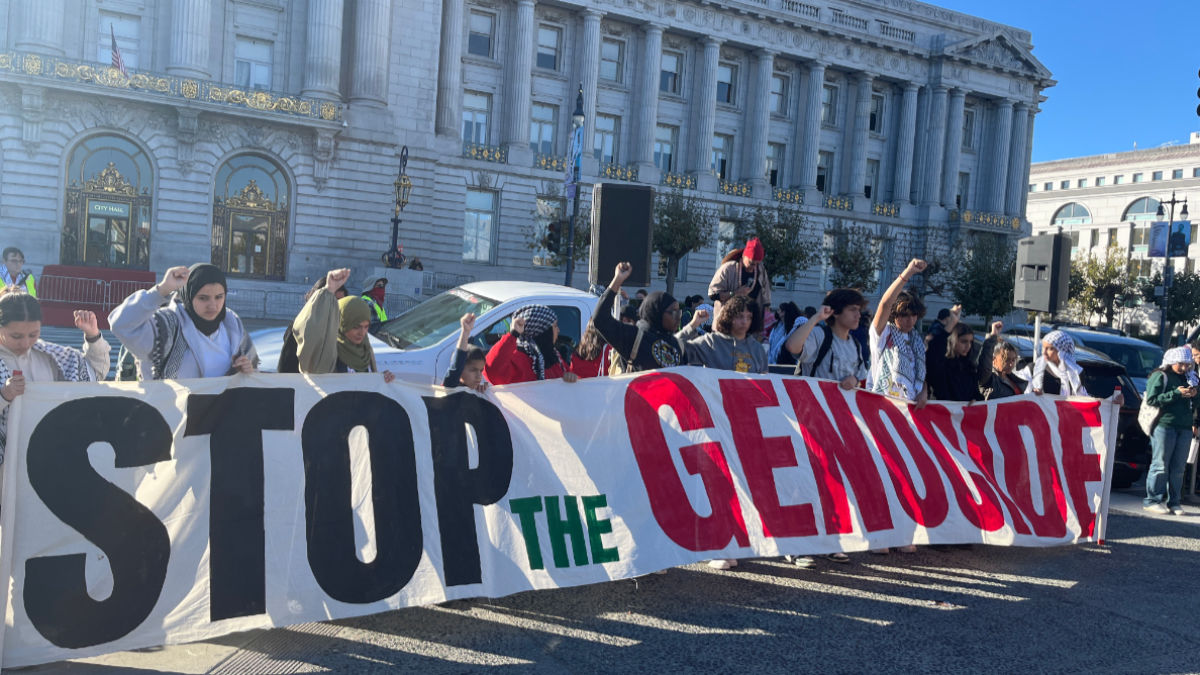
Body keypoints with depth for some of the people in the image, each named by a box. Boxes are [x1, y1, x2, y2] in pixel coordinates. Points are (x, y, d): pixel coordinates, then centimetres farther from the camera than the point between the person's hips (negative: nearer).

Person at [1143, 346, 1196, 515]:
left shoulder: (1188, 377, 16)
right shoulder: (1160, 376, -2)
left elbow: (1193, 404, 20)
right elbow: (1151, 400, -12)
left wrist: (1193, 396, -2)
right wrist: (1176, 393, -17)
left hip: (1185, 428, 6)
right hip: (1164, 426, -6)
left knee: (1178, 467, 5)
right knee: (1161, 465, -5)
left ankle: (1174, 502, 11)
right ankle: (1153, 500, 0)